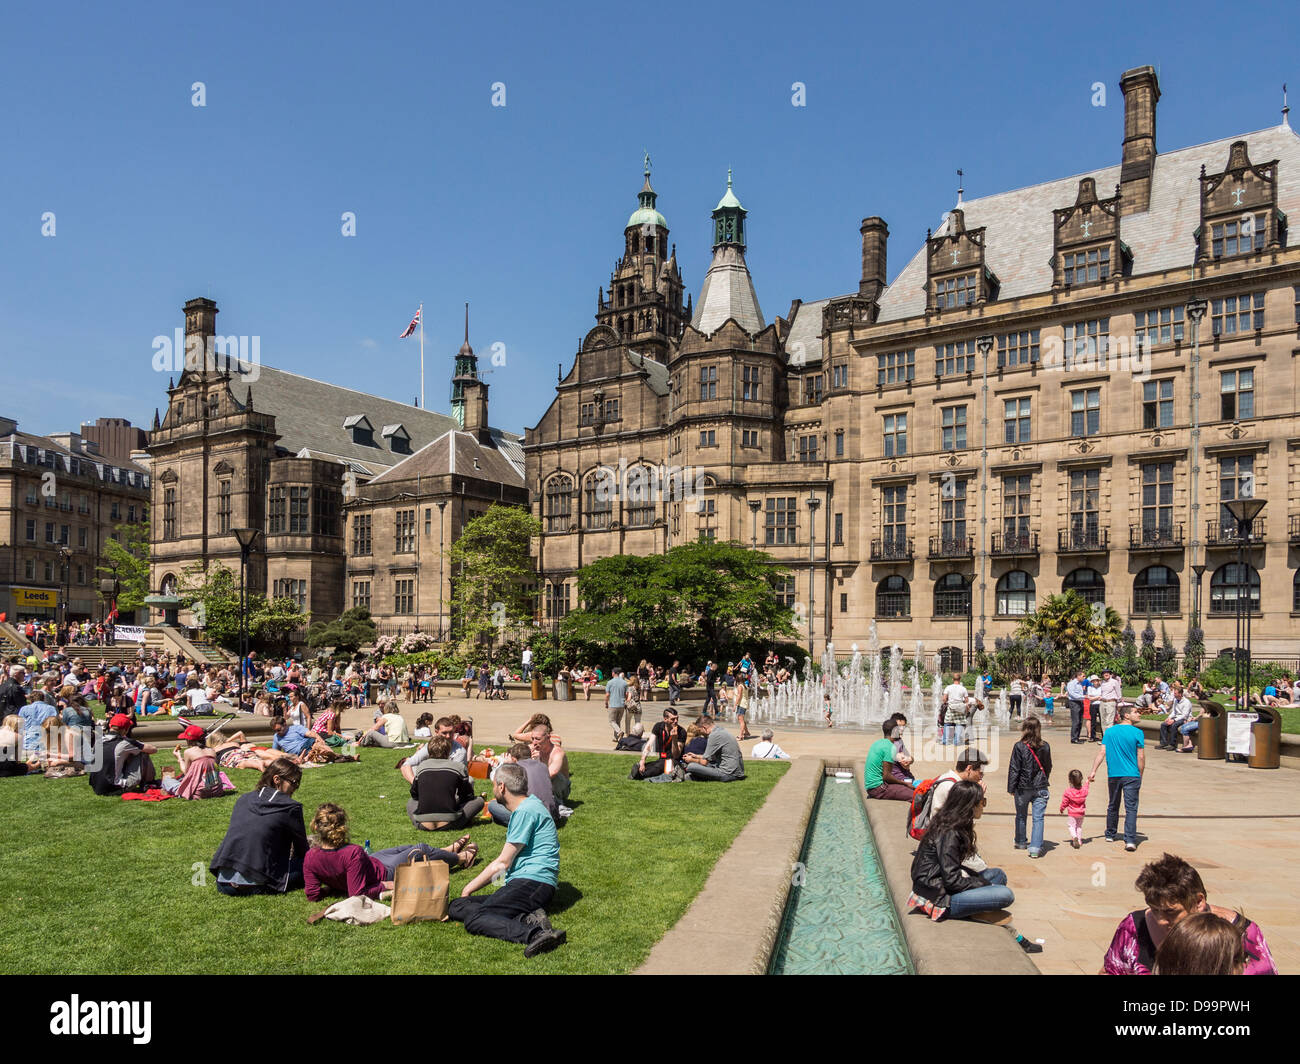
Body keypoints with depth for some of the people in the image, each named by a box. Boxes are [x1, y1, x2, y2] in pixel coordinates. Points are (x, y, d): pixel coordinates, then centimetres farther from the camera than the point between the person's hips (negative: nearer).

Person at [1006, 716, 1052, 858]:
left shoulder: (1019, 747, -13)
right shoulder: (1045, 747, -3)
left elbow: (1014, 769, -10)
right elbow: (1048, 767, 10)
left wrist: (1011, 788, -1)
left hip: (1023, 788, -1)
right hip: (1041, 788, 1)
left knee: (1021, 816, 17)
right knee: (1038, 818, 2)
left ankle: (1021, 842, 32)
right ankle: (1035, 848, -5)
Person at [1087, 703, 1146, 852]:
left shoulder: (1109, 731, 6)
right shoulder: (1137, 733, -6)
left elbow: (1102, 752, 2)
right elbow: (1141, 757, -6)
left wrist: (1093, 771, 3)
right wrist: (1140, 776, 5)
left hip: (1113, 775, 4)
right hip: (1131, 776, -4)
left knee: (1113, 806, 18)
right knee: (1131, 808, -3)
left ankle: (1110, 835, 29)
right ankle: (1130, 840, -11)